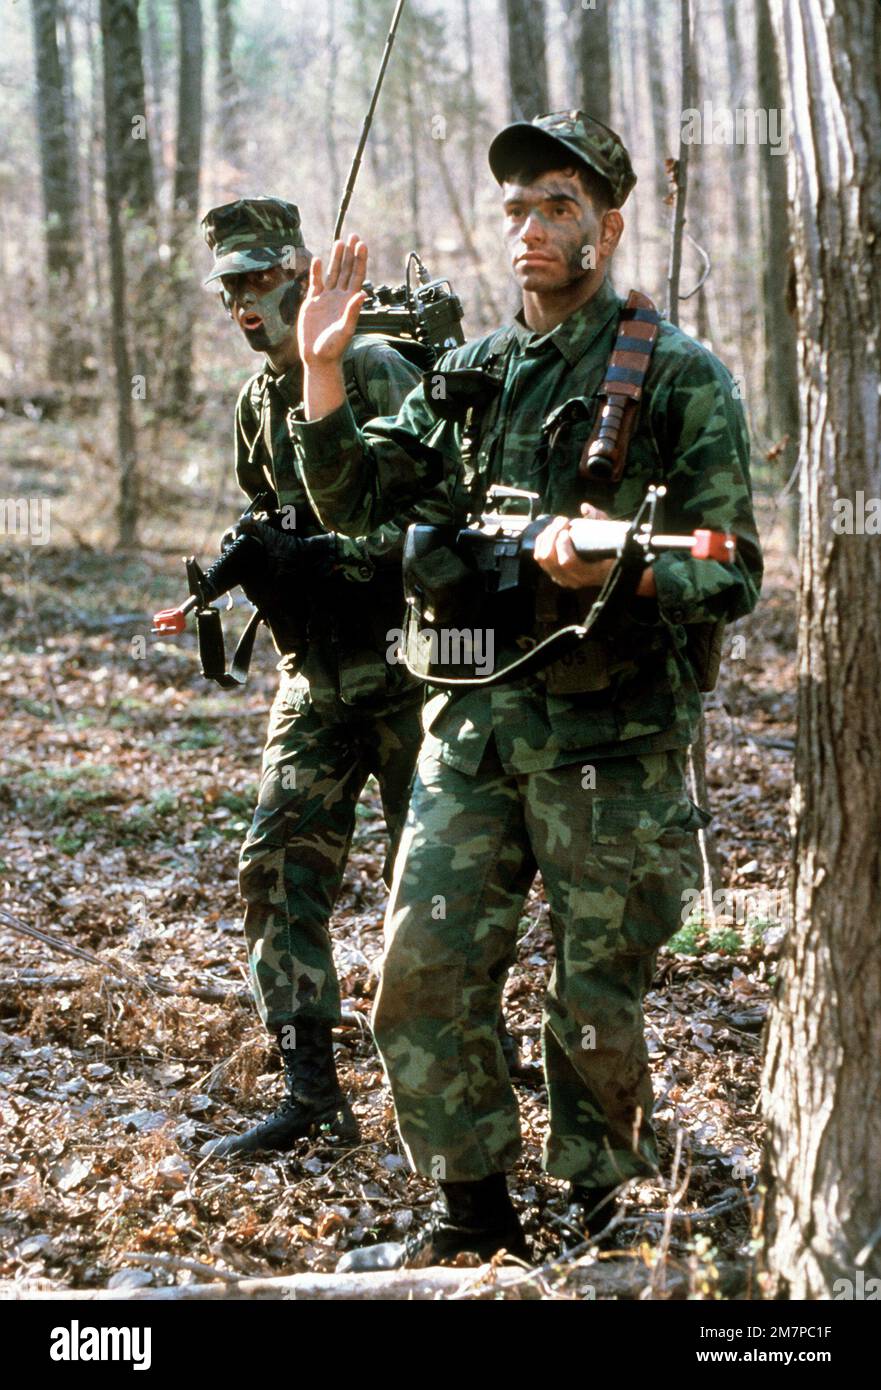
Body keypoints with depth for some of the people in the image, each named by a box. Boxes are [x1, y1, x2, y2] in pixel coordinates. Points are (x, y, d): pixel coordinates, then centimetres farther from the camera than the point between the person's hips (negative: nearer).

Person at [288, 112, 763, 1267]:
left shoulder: (681, 378, -4)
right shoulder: (467, 374, 12)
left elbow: (735, 575, -8)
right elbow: (355, 505, 9)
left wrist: (618, 570, -26)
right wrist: (322, 369, -2)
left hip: (609, 739, -5)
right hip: (474, 726, 5)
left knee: (597, 1004, 5)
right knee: (423, 973, 4)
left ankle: (604, 1221, 24)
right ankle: (475, 1212, 22)